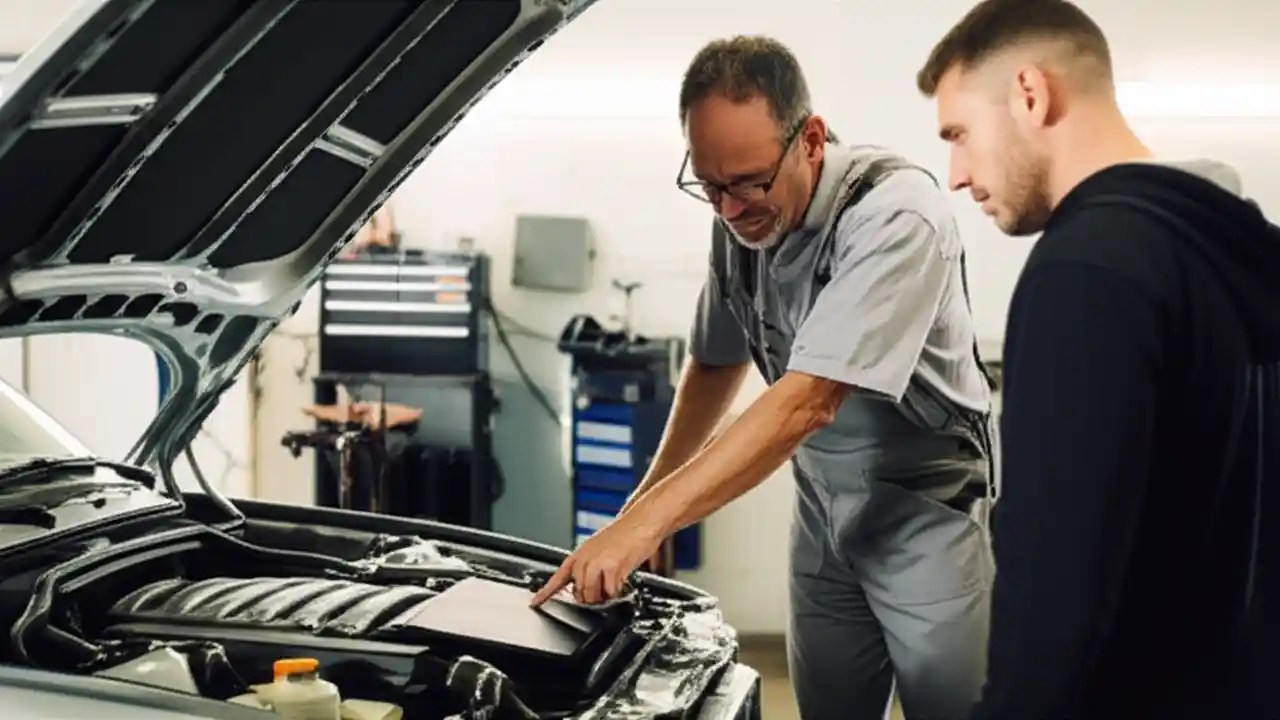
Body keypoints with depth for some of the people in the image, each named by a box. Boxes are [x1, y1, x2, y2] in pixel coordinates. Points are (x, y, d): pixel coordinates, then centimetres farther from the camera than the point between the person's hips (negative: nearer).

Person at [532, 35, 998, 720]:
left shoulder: (897, 213, -26)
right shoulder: (742, 218, -5)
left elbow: (808, 400, -34)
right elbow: (716, 360, 11)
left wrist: (648, 521, -37)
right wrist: (646, 496, 6)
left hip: (924, 509, -5)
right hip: (823, 506, 6)